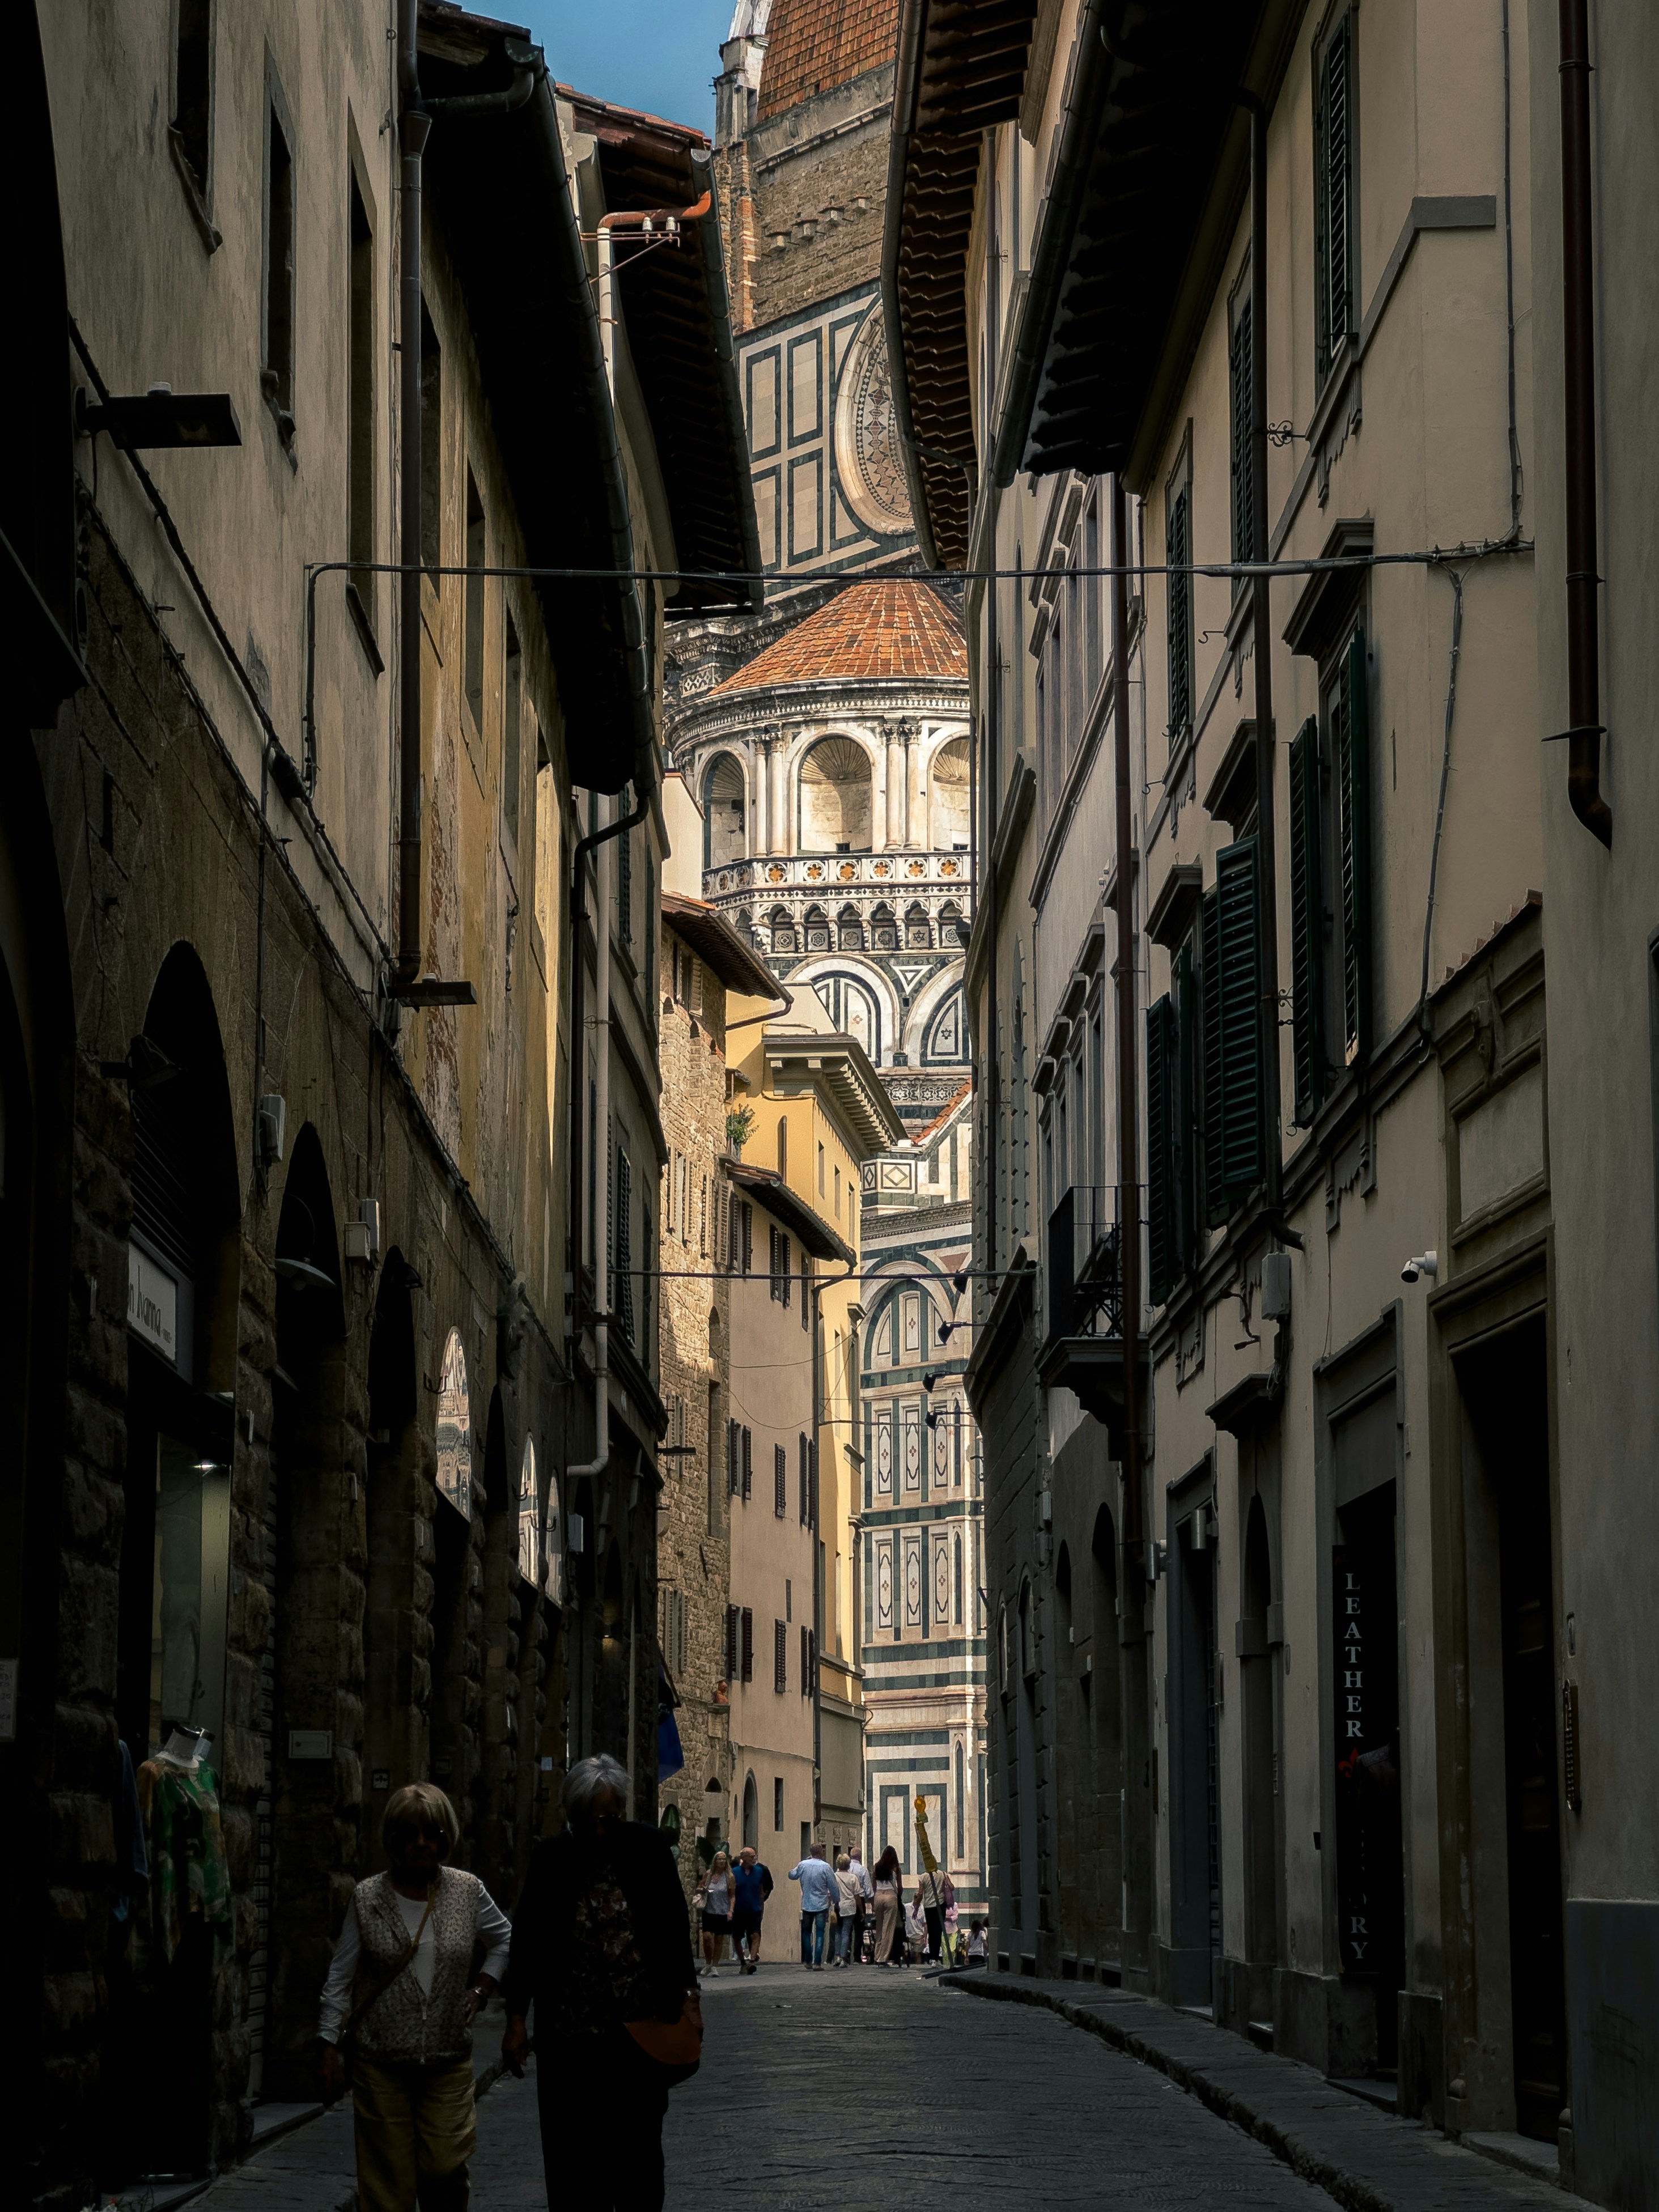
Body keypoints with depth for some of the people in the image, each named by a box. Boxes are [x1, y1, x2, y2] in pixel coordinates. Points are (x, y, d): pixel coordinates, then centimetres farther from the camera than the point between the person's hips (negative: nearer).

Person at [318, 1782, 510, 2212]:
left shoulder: (468, 1892, 3)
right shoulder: (368, 1898, -1)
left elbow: (504, 1940, 21)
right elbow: (340, 1978, 3)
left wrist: (481, 1989, 7)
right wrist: (330, 2050, 0)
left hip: (448, 2062, 1)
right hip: (381, 2062, -1)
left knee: (445, 2168, -6)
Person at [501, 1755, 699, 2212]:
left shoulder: (648, 1848, 1)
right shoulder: (551, 1860, 0)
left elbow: (676, 1930, 8)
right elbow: (525, 1944, 4)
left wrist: (687, 1998, 2)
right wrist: (516, 2019, 1)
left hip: (642, 2029, 0)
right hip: (570, 2033, 0)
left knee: (639, 2148, 2)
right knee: (573, 2149, 0)